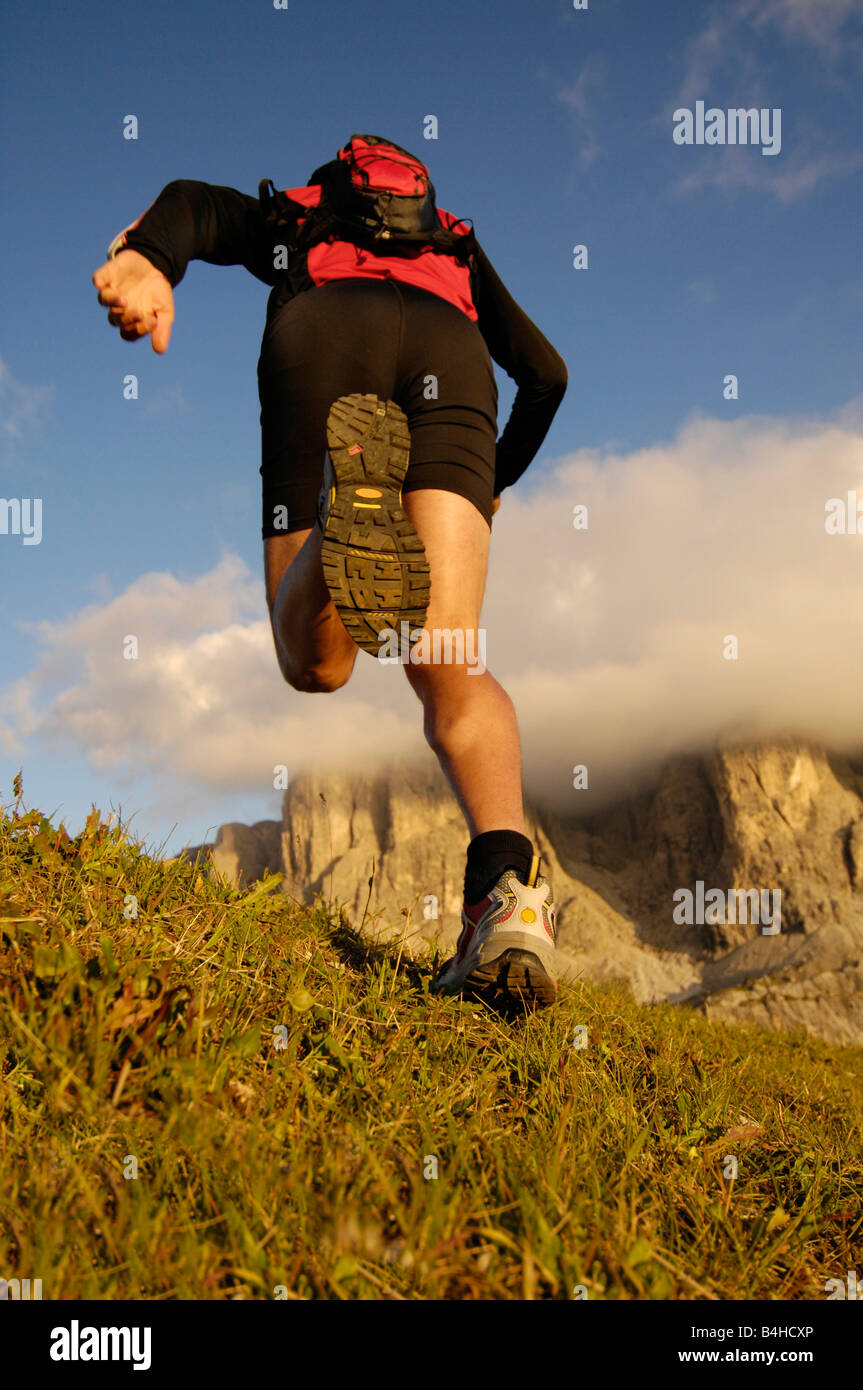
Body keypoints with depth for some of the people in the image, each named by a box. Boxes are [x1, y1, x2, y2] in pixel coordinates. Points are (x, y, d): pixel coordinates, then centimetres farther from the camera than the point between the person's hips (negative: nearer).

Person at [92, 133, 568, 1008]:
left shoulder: (290, 216, 39)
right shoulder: (457, 248, 43)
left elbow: (196, 204, 15)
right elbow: (545, 371, 34)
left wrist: (148, 258, -9)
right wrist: (496, 479, 50)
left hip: (320, 343, -1)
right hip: (447, 353, 1)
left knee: (315, 664, 1)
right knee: (451, 671, -7)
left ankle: (350, 500, -33)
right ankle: (506, 887, -34)